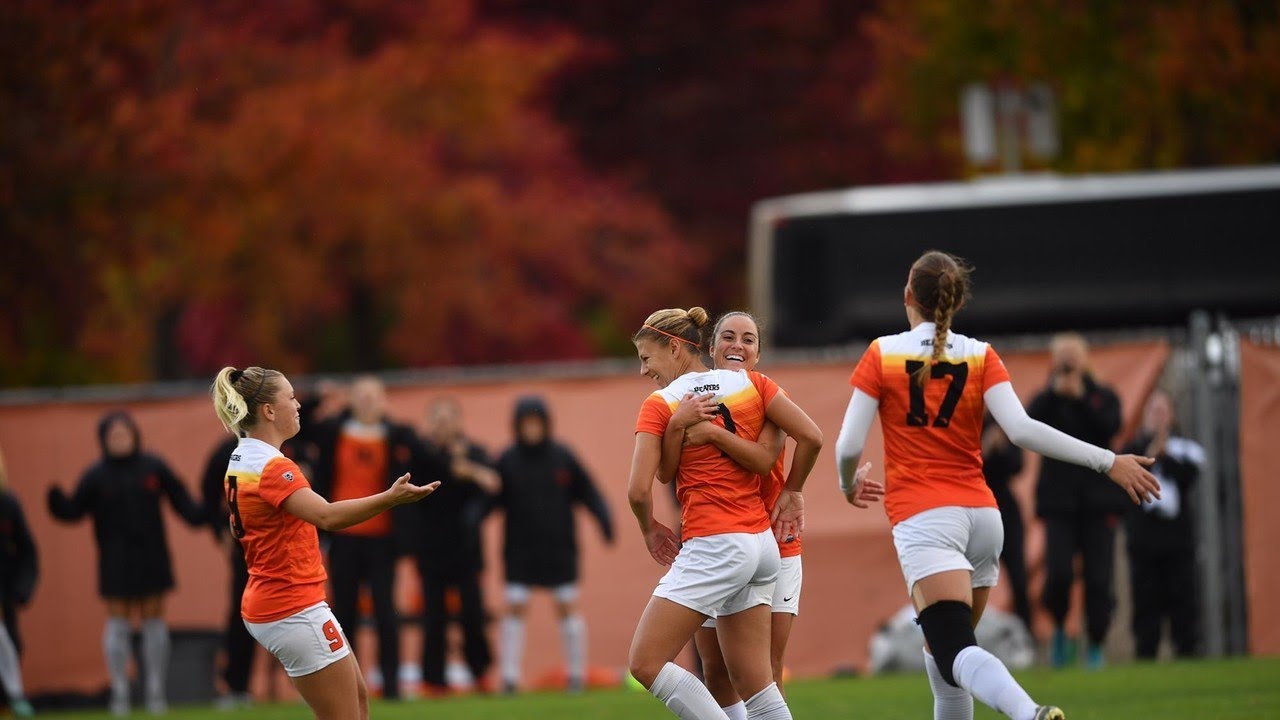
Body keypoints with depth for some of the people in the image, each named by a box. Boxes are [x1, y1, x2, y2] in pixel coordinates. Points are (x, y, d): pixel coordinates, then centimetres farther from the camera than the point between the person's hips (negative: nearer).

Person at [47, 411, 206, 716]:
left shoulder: (153, 468, 2)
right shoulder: (96, 476, -3)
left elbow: (179, 496, 4)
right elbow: (74, 510, -6)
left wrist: (196, 516, -13)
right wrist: (57, 501, -26)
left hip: (151, 559, 2)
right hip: (115, 562, -2)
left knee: (154, 620, 5)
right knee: (118, 622, -2)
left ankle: (156, 691, 13)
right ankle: (120, 691, 4)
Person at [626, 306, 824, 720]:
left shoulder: (659, 406, -5)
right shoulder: (750, 384, 9)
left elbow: (639, 491, -11)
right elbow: (811, 437, 4)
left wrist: (650, 529, 8)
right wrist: (792, 492, 19)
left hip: (712, 546, -7)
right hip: (762, 543, 7)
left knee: (645, 662, -4)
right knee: (753, 682, 7)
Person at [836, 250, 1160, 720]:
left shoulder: (883, 355, 0)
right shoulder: (981, 356, 5)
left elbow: (849, 446, -2)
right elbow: (1021, 430, -7)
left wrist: (849, 484, 22)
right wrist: (1107, 462, -4)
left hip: (922, 517, -4)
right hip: (981, 514, 4)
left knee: (954, 653, -18)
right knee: (942, 648, 21)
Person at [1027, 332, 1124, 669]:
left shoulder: (1102, 397, 10)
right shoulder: (1046, 400, 10)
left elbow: (1109, 427, -9)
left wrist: (1081, 397, -13)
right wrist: (1054, 392, -15)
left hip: (1098, 500, 0)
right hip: (1060, 501, 0)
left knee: (1099, 579, -5)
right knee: (1059, 574, -16)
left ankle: (1095, 646, 6)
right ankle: (1059, 627, 10)